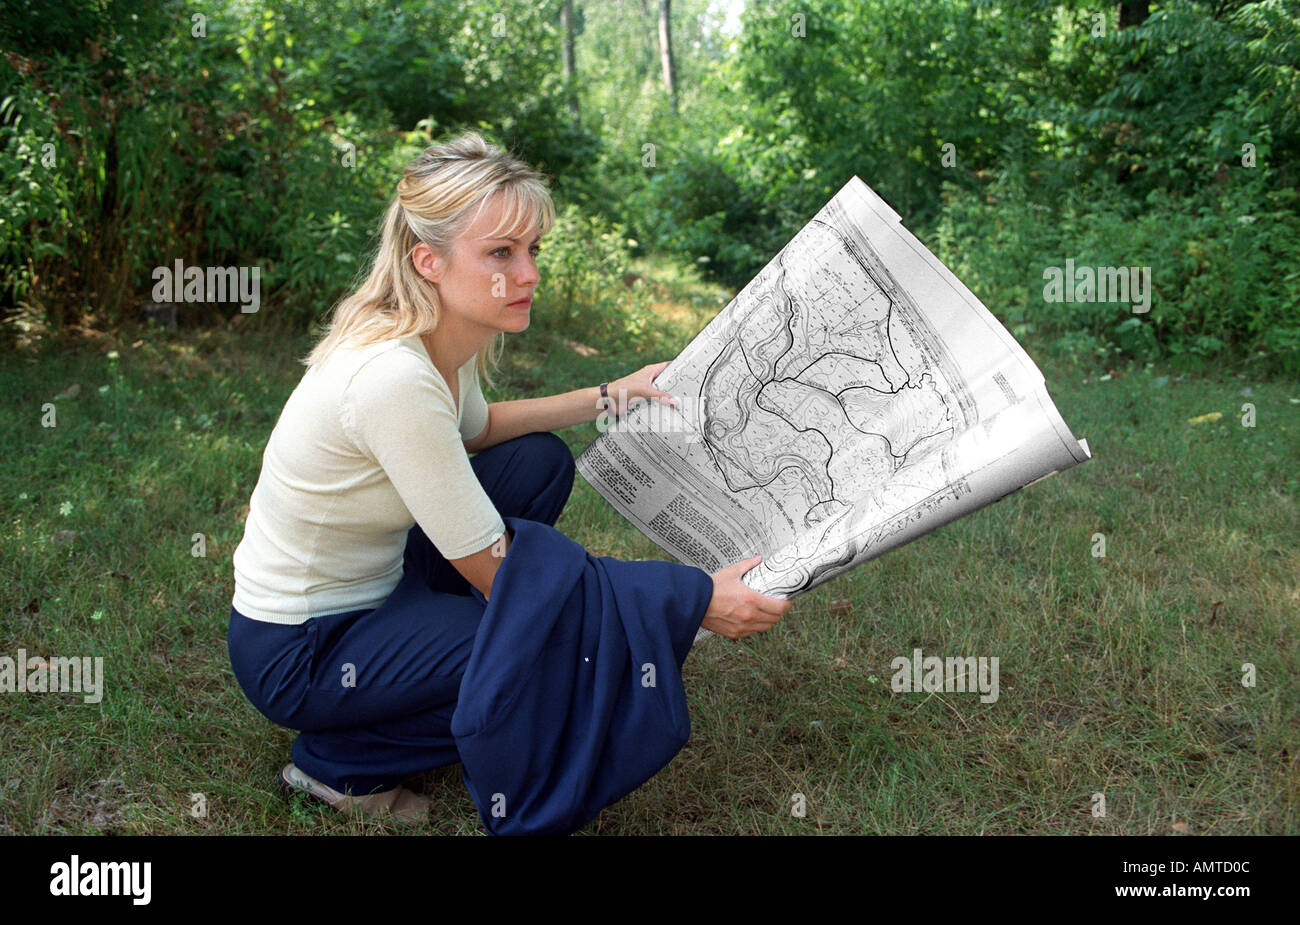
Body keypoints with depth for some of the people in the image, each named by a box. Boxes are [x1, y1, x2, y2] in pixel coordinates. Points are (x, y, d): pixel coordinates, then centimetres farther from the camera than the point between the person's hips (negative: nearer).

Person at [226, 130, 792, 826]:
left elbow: (472, 430, 18)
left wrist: (610, 397, 7)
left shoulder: (445, 336, -7)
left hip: (370, 583, 8)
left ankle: (422, 649, 16)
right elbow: (500, 575, -27)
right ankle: (342, 760, -2)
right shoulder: (391, 377, -33)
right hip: (297, 657, -8)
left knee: (539, 459, 8)